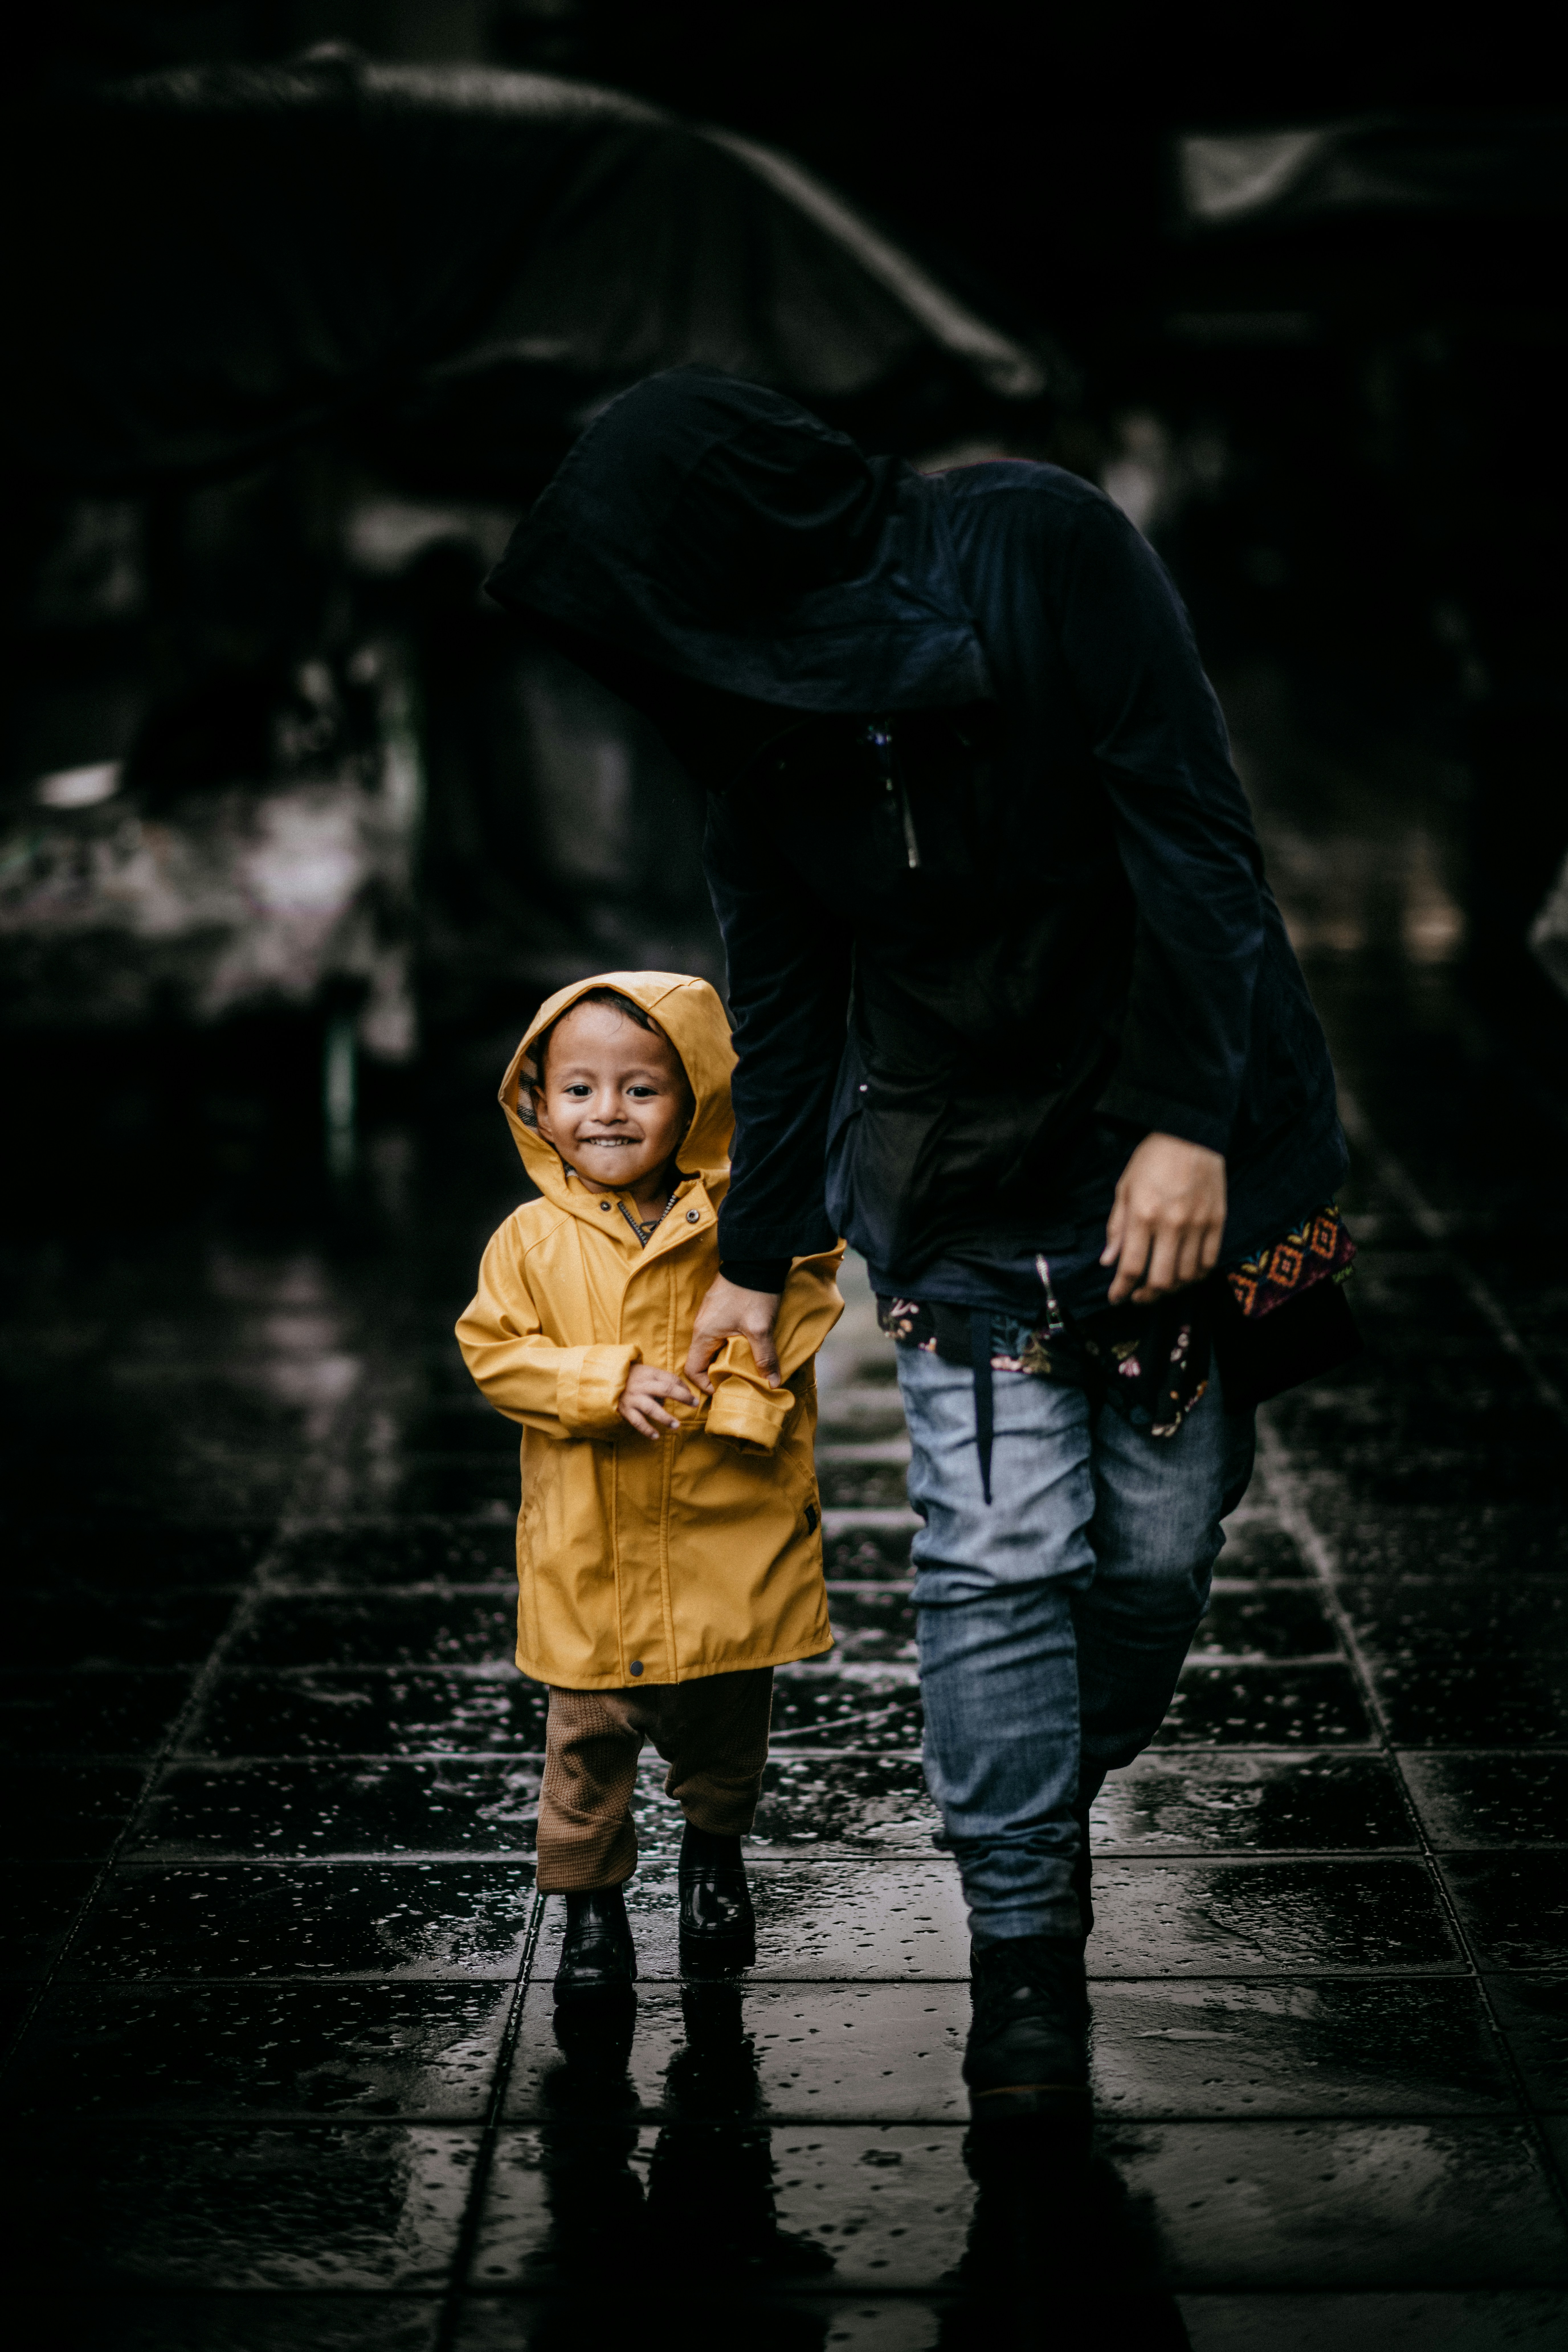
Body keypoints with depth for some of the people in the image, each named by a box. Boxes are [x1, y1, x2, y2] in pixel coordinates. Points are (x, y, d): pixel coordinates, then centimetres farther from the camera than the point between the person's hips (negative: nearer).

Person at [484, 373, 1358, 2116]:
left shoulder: (1042, 547, -13)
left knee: (1159, 1549, 2)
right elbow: (782, 1002, 10)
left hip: (1174, 1138, -3)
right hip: (962, 1183, 3)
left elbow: (1189, 828, -16)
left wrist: (1186, 1120, -20)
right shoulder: (753, 709, 1)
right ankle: (1024, 1951, 3)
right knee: (998, 1558, -7)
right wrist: (757, 1260, 14)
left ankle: (1045, 1815, 26)